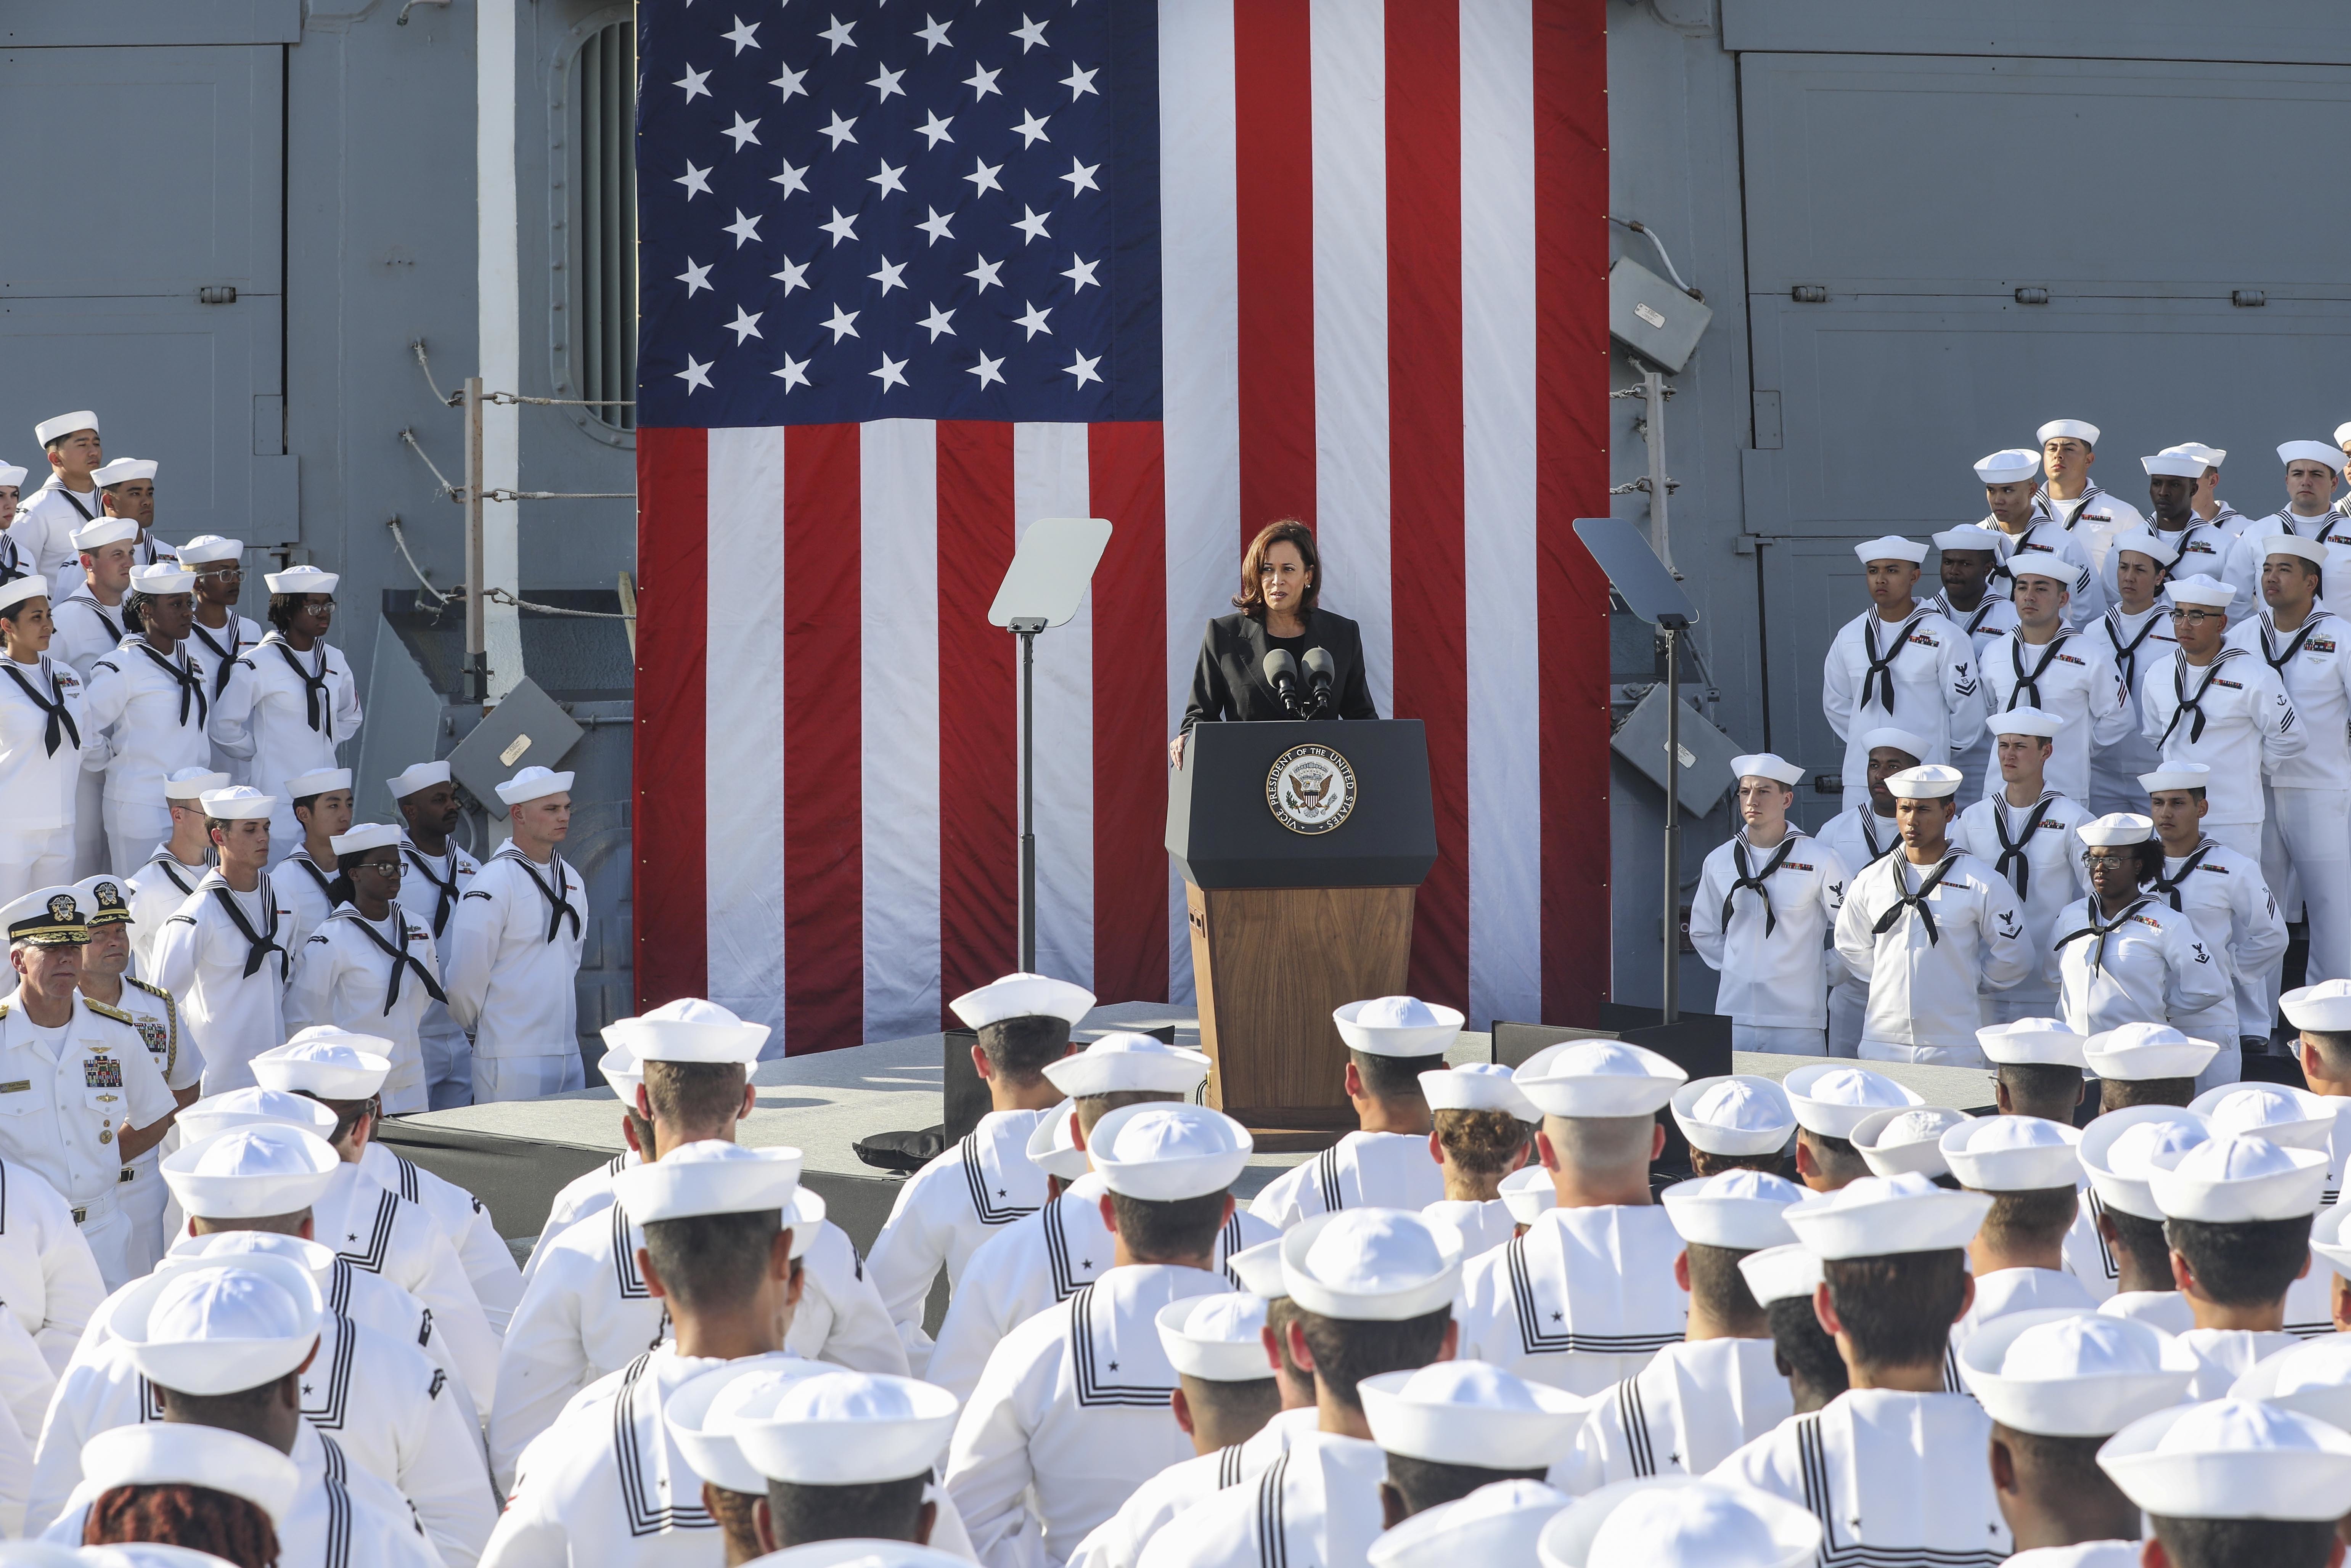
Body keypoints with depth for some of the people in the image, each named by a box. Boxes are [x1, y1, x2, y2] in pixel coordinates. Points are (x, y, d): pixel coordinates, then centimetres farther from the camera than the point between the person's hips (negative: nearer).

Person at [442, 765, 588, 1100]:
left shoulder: (571, 881, 13)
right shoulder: (493, 883, -12)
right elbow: (464, 978, -11)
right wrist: (477, 1028, 3)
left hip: (568, 1056, 7)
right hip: (512, 1059, -7)